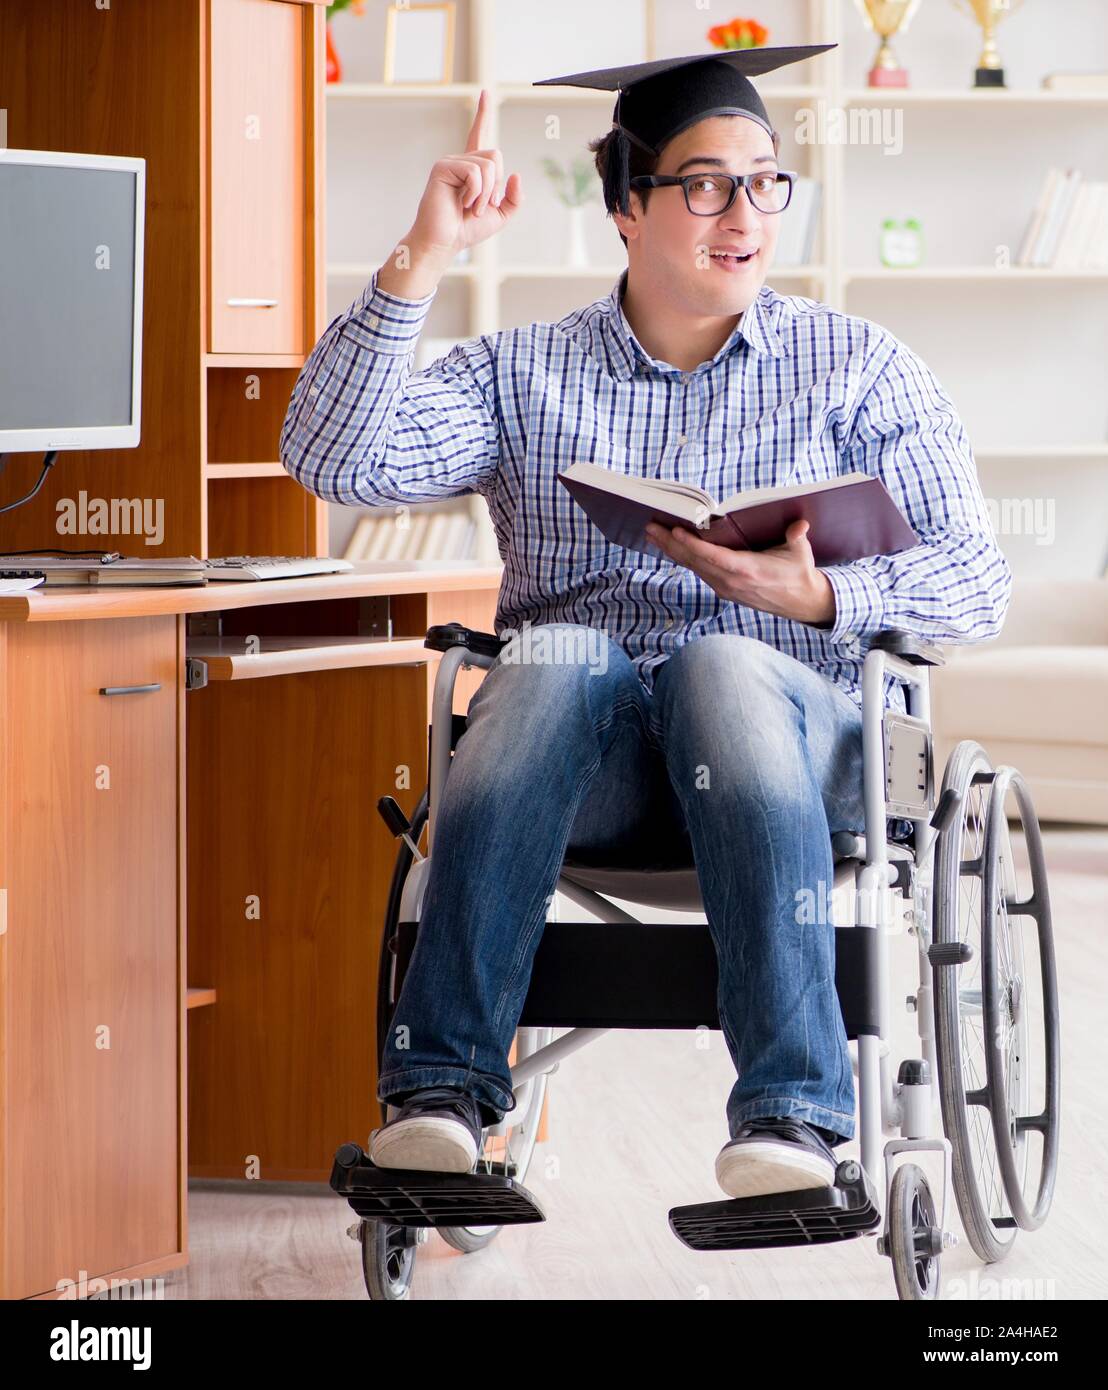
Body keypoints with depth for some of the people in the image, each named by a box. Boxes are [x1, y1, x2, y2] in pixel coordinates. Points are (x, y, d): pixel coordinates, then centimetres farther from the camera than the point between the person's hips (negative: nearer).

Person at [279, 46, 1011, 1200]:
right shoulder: (522, 375, 15)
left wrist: (818, 597, -15)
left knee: (724, 665, -36)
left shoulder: (855, 367, 13)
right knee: (553, 654, -34)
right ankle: (440, 1085, -41)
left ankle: (792, 1110, -46)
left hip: (797, 731, -1)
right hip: (580, 763, 1)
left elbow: (976, 583, 4)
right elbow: (333, 459, 0)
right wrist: (422, 262, -8)